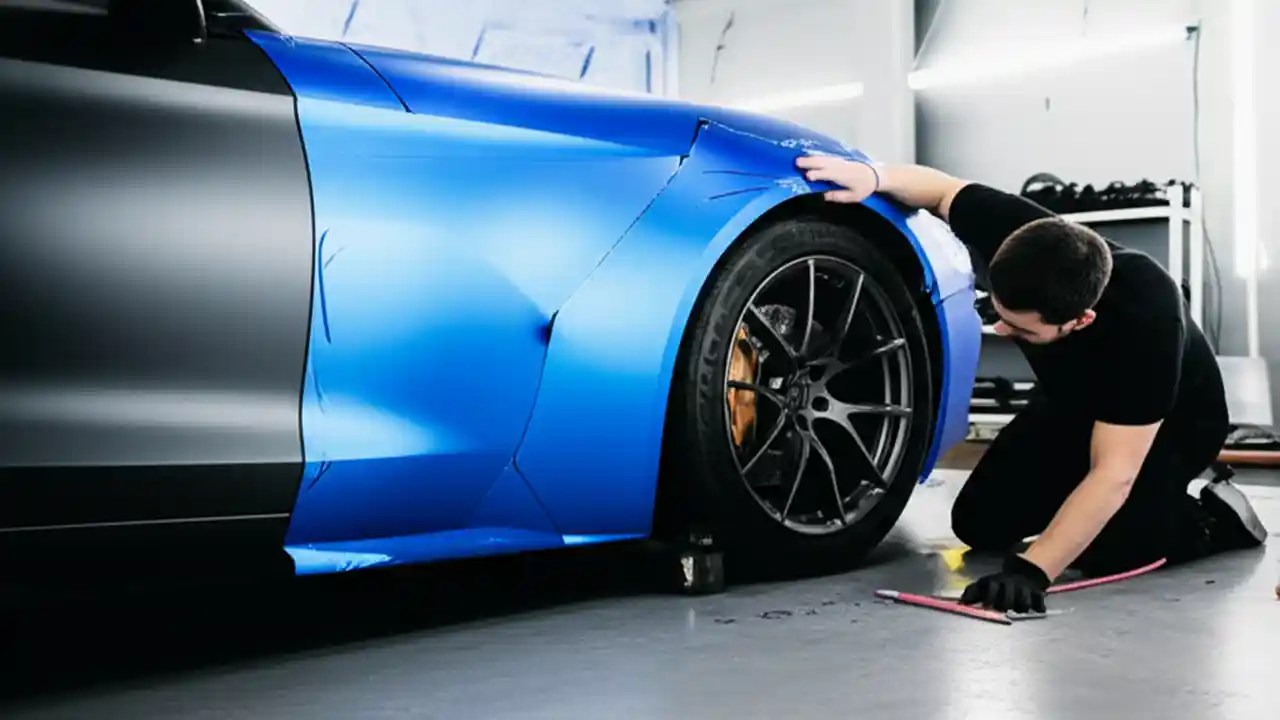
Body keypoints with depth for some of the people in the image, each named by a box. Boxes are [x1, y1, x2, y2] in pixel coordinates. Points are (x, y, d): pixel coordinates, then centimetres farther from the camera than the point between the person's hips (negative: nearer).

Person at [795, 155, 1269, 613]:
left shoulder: (1145, 322, -44)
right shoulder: (1017, 232, -31)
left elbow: (1113, 475, -44)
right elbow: (944, 191, -9)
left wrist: (1031, 569, -52)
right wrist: (873, 177, -29)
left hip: (1172, 421, -5)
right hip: (1069, 400, 5)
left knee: (1106, 549, -27)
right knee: (980, 522, -7)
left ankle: (1215, 519, 3)